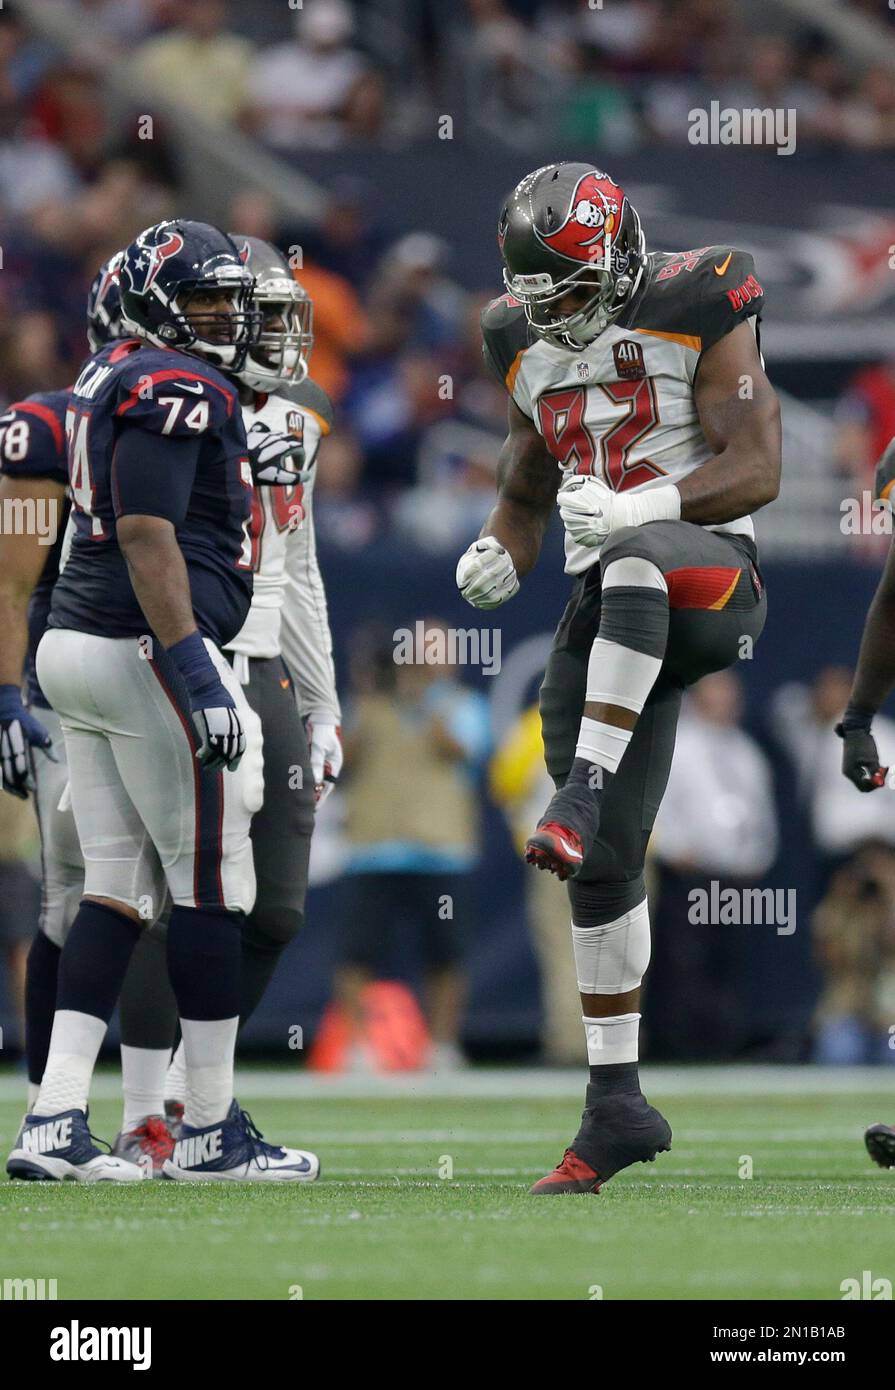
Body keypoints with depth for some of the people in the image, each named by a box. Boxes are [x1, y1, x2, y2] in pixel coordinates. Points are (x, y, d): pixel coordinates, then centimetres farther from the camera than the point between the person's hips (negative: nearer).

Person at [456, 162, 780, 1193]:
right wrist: (499, 558, 1)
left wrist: (639, 507, -28)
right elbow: (525, 498, 24)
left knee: (635, 562, -43)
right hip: (606, 609, 6)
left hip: (708, 575, -6)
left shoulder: (694, 315, -6)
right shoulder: (528, 349, 14)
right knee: (605, 867, 1)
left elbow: (755, 470, -12)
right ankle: (617, 1106, 8)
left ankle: (583, 794, -45)